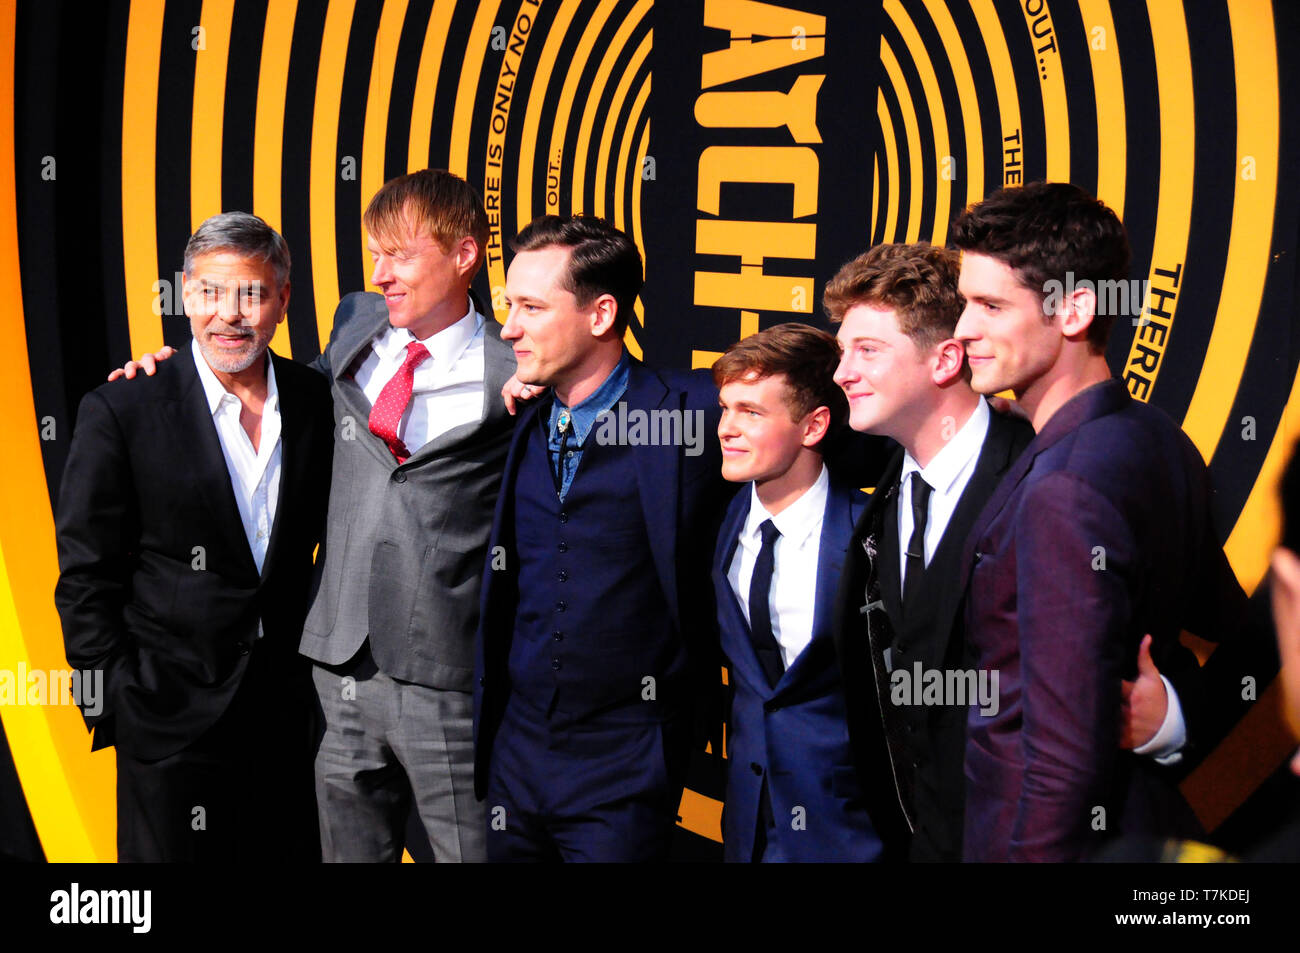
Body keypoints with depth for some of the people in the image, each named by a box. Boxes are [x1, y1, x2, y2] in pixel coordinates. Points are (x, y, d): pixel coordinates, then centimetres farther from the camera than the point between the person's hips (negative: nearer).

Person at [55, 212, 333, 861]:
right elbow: (85, 580, -6)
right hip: (173, 718, -3)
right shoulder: (120, 411, -9)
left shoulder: (317, 402, 3)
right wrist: (115, 707, -8)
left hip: (291, 708, 4)